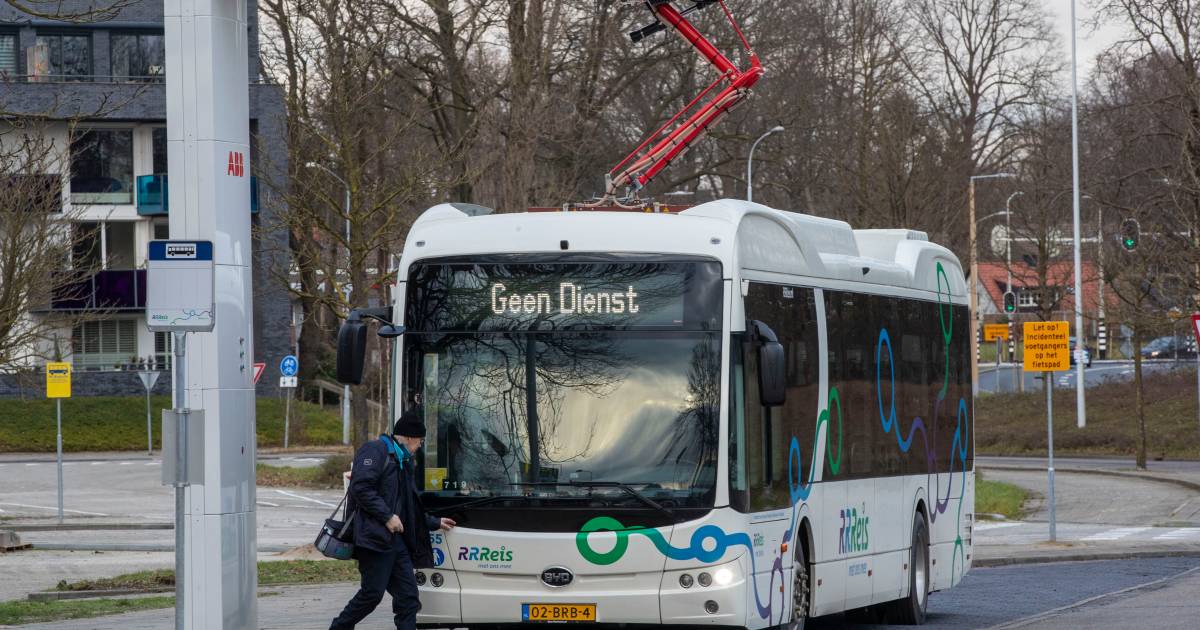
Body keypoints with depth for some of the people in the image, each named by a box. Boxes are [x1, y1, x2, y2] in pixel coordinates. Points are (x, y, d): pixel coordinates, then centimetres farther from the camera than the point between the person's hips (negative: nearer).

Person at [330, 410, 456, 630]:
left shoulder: (402, 462, 25)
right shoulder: (375, 451, -6)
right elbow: (361, 487, -19)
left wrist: (435, 523, 34)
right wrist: (387, 517, -19)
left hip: (396, 539, 10)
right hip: (375, 537, -10)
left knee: (408, 596, 2)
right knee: (372, 593, -8)